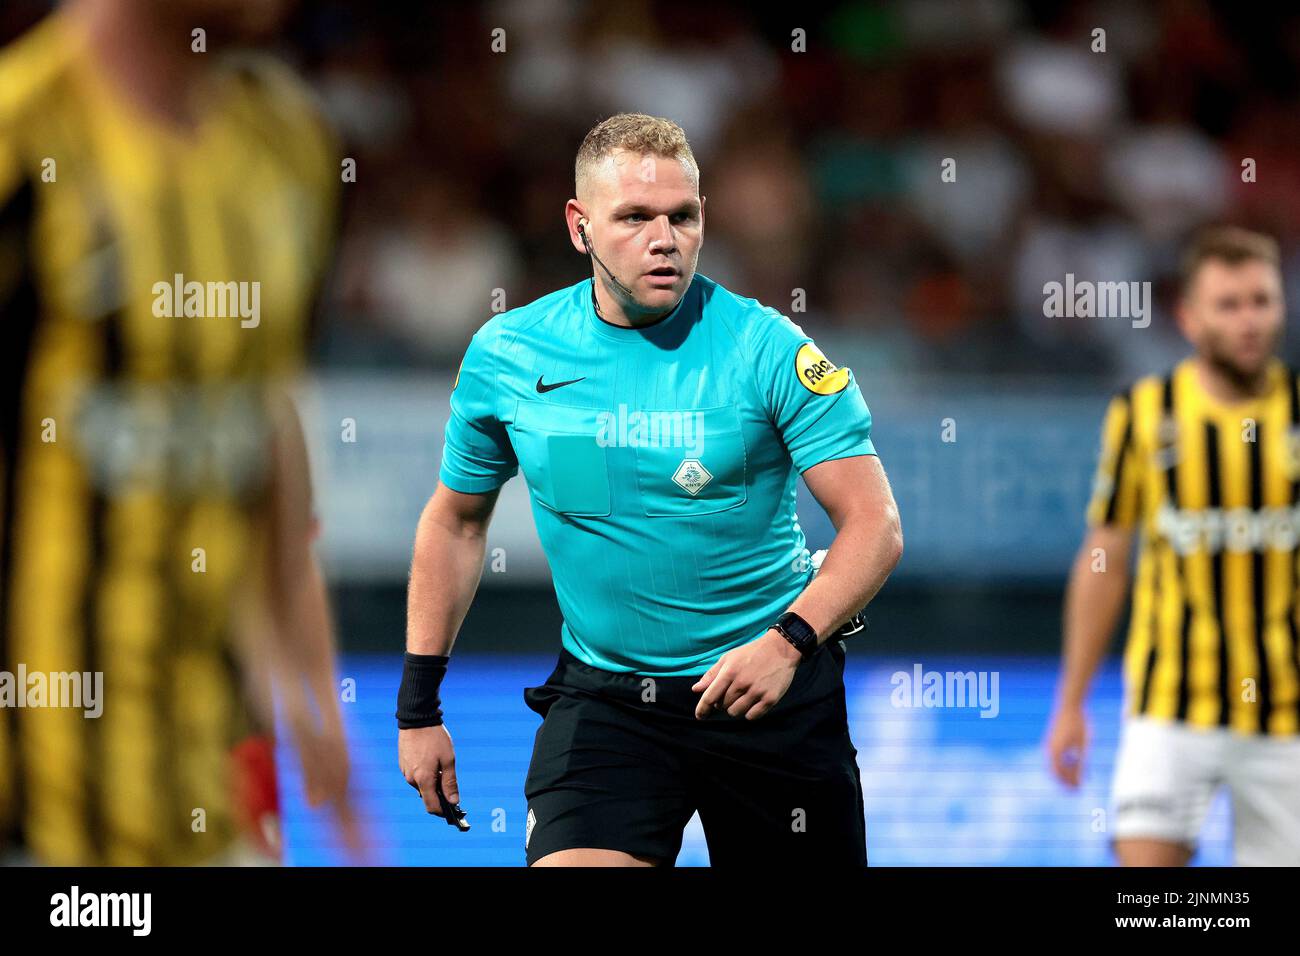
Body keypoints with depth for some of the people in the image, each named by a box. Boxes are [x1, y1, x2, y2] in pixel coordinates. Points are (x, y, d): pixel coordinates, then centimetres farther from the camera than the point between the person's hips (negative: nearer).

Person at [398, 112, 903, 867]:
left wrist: (788, 641, -29)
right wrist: (419, 708, 12)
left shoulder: (768, 348, -10)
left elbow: (875, 526, -12)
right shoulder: (506, 356, -1)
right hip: (602, 701, 1)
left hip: (773, 691, -1)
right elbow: (456, 522, 14)